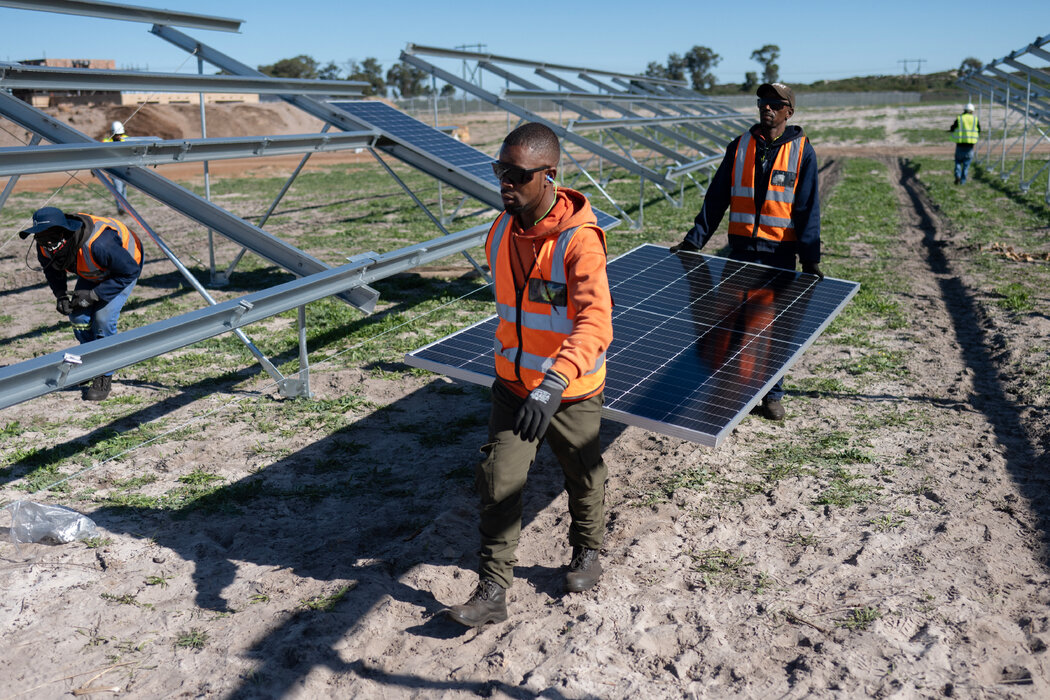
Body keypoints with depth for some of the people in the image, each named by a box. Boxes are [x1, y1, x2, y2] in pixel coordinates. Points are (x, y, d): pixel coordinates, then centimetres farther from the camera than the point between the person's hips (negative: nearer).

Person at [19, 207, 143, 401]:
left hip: (127, 264, -6)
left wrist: (94, 295, -28)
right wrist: (60, 295, -13)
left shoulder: (98, 243, -44)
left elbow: (129, 271, -30)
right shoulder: (45, 247, -22)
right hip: (93, 271, 6)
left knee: (103, 318, -19)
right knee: (78, 316, -4)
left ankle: (104, 379, -5)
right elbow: (51, 268, 3)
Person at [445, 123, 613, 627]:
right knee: (497, 482, -1)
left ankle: (587, 550, 45)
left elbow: (595, 324, -37)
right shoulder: (501, 231, -3)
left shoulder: (579, 240, -25)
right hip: (512, 384, 5)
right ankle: (492, 589, 11)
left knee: (582, 477, 17)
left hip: (570, 392, -4)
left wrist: (553, 385, -51)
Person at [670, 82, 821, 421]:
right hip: (741, 248, 2)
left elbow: (807, 207, -2)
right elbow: (717, 196, 8)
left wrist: (810, 257, -10)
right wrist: (694, 239, 2)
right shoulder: (739, 146, 7)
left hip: (780, 252, -2)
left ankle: (772, 394, 17)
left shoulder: (801, 151, 1)